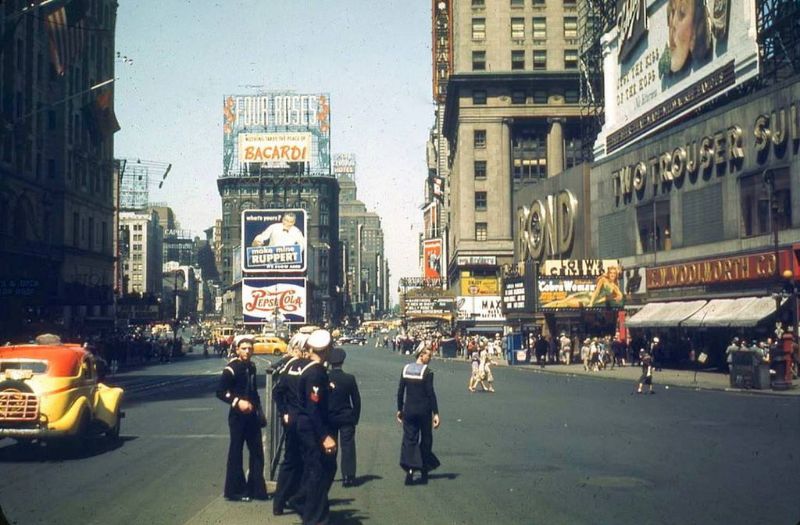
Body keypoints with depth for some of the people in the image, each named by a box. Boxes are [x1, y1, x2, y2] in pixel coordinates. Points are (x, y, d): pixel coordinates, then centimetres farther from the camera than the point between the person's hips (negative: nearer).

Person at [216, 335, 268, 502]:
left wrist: (259, 409, 14)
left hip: (252, 415, 7)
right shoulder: (231, 368, -12)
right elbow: (220, 392, -14)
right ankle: (235, 491, 12)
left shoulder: (251, 366, 10)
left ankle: (257, 489, 18)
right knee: (236, 452, 3)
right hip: (238, 416, -7)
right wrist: (237, 402, -23)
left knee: (257, 452, 9)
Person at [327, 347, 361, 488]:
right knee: (347, 447, 1)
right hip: (346, 418, -1)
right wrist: (355, 418, 7)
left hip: (329, 418, 1)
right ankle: (348, 477, -4)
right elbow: (356, 400, -4)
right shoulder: (349, 378, -9)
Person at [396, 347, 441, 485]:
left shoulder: (406, 369, 3)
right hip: (424, 410, -3)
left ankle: (409, 468, -13)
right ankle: (424, 471, 18)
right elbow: (430, 394, -14)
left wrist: (399, 409, 16)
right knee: (425, 440, 11)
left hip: (408, 410, 3)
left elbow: (400, 391, 6)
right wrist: (435, 413, -11)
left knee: (409, 439, 4)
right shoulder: (427, 372, -12)